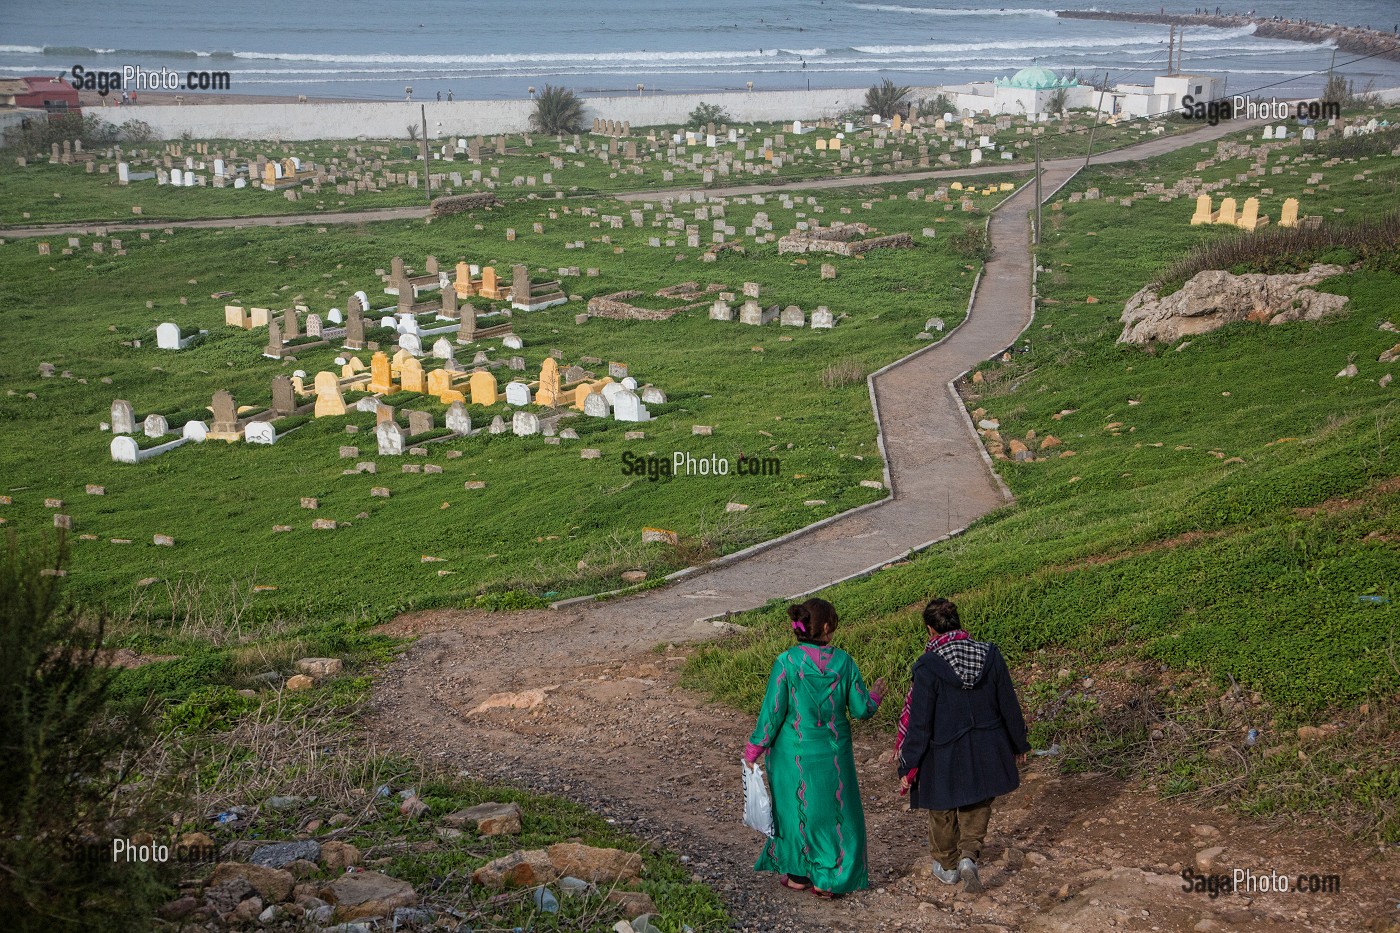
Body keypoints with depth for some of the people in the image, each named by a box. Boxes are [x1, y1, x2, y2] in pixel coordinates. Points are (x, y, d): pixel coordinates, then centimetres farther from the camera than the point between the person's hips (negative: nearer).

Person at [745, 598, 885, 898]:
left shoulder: (787, 662, -14)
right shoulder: (843, 662, -9)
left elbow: (773, 712, -12)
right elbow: (861, 709, -1)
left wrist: (754, 749, -1)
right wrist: (874, 696, 21)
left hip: (793, 755, -1)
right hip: (833, 756, 1)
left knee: (795, 809, 16)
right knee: (834, 811, 15)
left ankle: (798, 874, 27)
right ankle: (828, 879, 17)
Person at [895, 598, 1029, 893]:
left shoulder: (928, 667, -20)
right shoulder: (990, 655, -9)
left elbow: (919, 722, -17)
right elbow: (1009, 706, 1)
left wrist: (908, 766, -8)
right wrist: (1019, 744, 16)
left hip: (943, 755, -3)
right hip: (985, 752, 3)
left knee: (943, 811, 20)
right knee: (977, 806, 23)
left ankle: (947, 866, 36)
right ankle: (969, 855, 3)